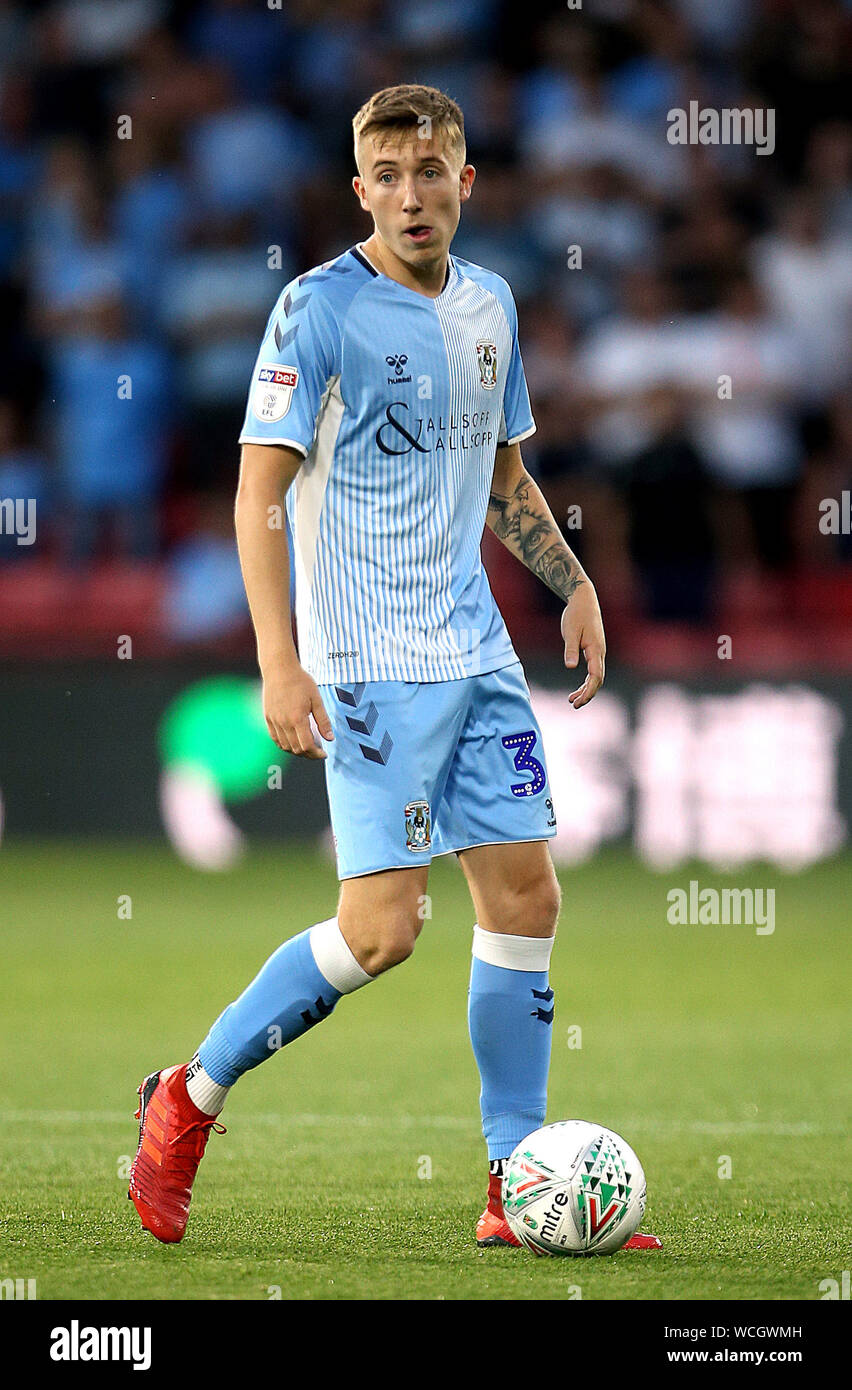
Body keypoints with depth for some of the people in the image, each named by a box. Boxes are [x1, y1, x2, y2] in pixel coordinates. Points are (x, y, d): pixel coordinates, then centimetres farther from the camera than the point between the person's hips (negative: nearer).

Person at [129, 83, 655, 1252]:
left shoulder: (489, 305, 11)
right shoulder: (321, 309, -9)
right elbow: (260, 491, -12)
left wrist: (574, 584, 13)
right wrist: (278, 660, -19)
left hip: (476, 655, 7)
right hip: (371, 662, -7)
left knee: (525, 896, 3)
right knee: (382, 928, -13)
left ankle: (519, 1189, 9)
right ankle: (188, 1100, 5)